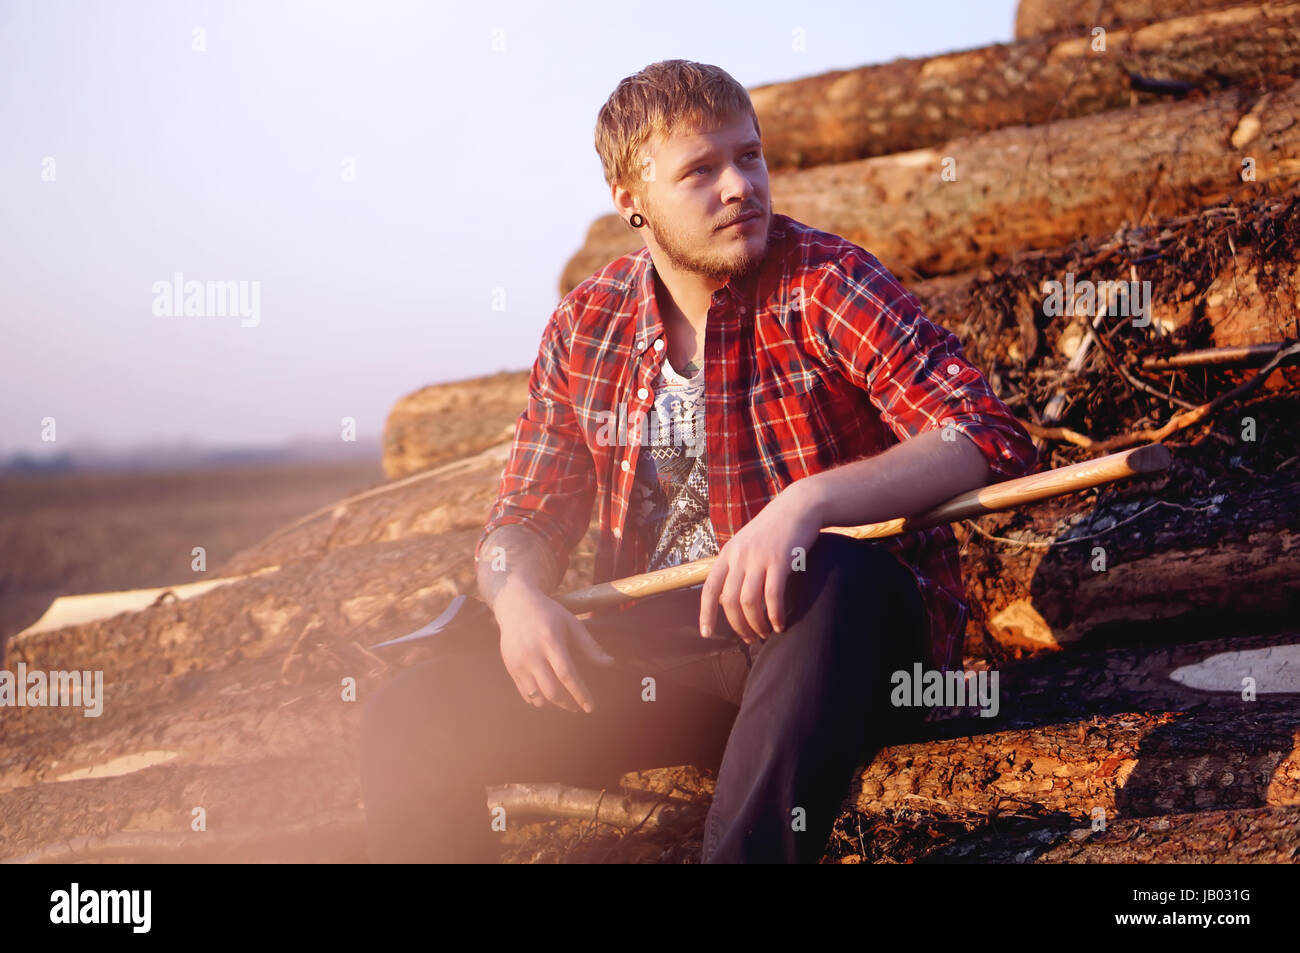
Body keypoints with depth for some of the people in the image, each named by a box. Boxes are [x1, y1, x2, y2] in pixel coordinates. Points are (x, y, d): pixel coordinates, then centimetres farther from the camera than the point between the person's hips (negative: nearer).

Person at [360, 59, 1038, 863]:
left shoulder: (826, 284, -8)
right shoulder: (586, 328, 7)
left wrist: (808, 503, -34)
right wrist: (519, 595, -12)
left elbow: (992, 441, -19)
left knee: (832, 575, -39)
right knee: (409, 722, -12)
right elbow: (528, 517, 13)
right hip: (653, 653, 4)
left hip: (837, 637, -4)